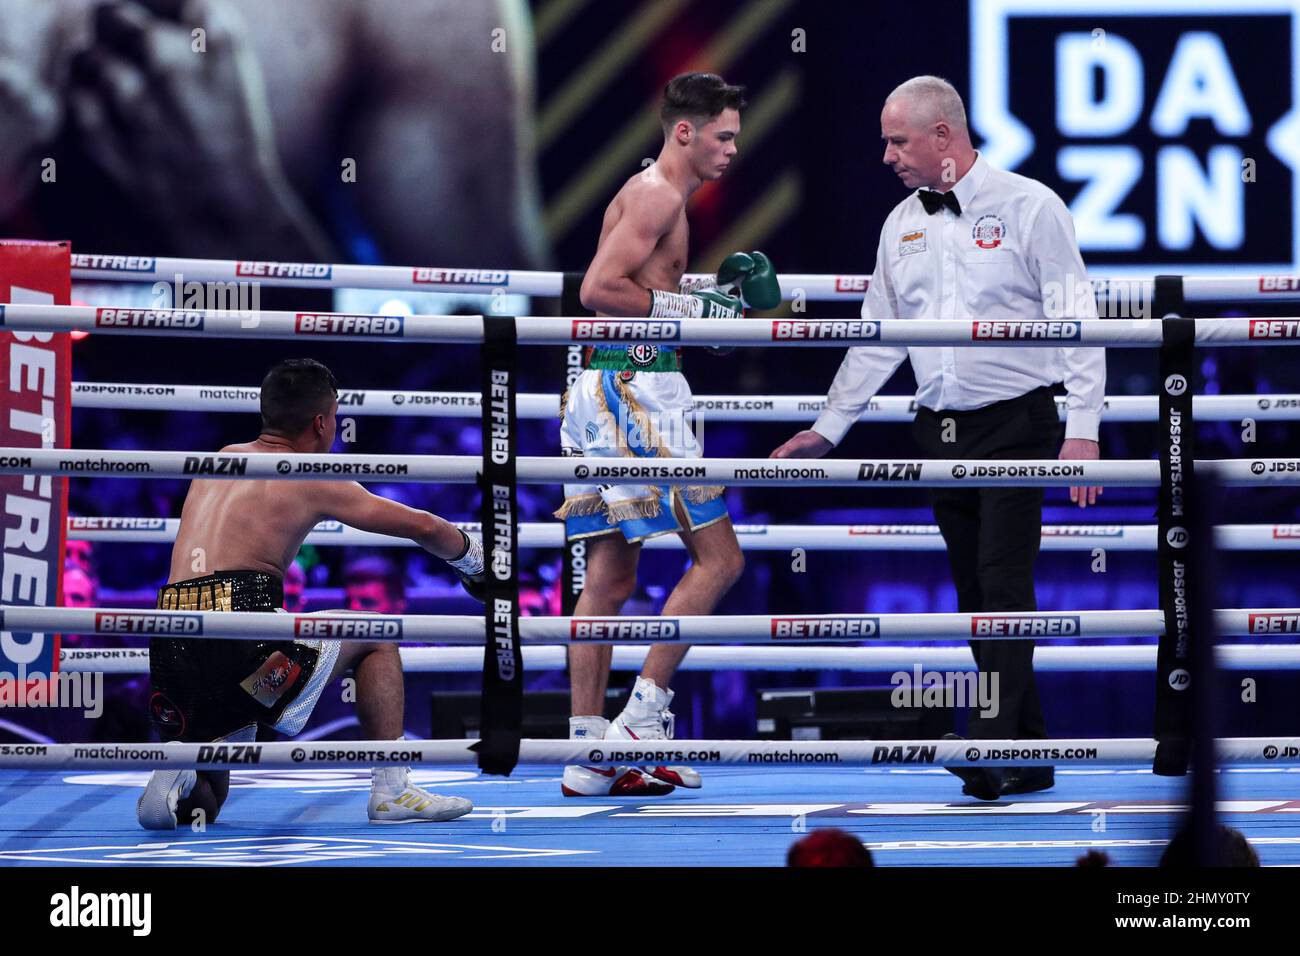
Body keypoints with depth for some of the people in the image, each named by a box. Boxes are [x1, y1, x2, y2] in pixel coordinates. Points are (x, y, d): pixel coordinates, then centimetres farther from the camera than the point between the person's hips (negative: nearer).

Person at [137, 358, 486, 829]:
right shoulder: (313, 480, 8)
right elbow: (423, 527, 16)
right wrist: (474, 563, 35)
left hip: (170, 644, 5)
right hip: (241, 638, -5)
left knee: (202, 803, 22)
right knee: (375, 638, 20)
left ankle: (177, 775, -13)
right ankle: (392, 792, 12)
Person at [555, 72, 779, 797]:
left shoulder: (647, 194, 22)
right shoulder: (659, 194, -9)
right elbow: (599, 289, -19)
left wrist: (716, 299, 19)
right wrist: (696, 306, -15)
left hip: (599, 389, 10)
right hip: (635, 384, -10)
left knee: (610, 580, 9)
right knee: (718, 557, -7)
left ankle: (589, 755, 9)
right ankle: (643, 717, -9)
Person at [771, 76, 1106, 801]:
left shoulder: (1029, 208, -6)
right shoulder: (903, 224, 13)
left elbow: (1077, 321, -9)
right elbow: (878, 337, 20)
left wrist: (1084, 432, -16)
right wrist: (828, 429, 20)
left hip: (1016, 423, -6)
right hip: (941, 433, 6)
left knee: (1004, 585, -13)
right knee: (975, 594, 5)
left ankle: (994, 749, -19)